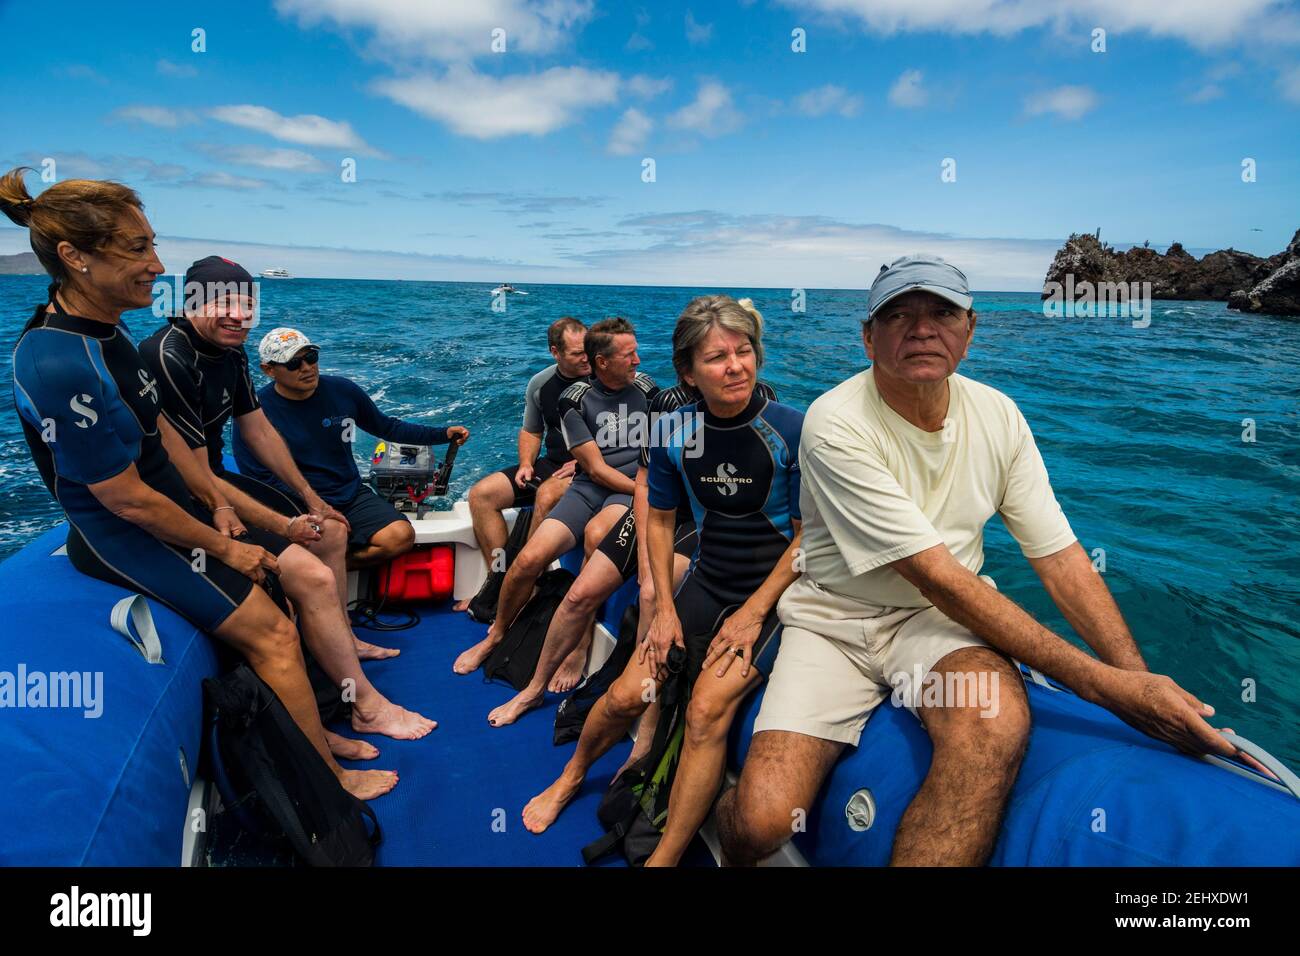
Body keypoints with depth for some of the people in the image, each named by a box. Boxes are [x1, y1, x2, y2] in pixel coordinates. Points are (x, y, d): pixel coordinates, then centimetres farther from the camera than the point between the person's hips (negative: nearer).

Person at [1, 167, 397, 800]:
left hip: (177, 508, 9)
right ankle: (329, 781, 9)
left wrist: (215, 507, 5)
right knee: (272, 633, -10)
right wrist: (222, 549, -12)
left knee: (314, 576, 7)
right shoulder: (59, 367, -29)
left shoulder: (102, 327, 1)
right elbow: (126, 498, -24)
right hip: (126, 540, -9)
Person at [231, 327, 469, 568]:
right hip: (298, 507, -4)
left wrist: (443, 434, 8)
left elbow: (386, 427, 16)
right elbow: (260, 479, -8)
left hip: (351, 495, 4)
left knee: (401, 536, -21)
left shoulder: (342, 390, 2)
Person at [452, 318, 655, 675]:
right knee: (529, 558, -19)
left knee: (596, 532, -36)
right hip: (590, 487, 1)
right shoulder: (576, 399, 1)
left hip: (635, 489, 0)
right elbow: (596, 469, -4)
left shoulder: (646, 388, 7)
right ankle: (495, 635, 13)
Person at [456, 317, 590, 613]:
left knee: (547, 495, -37)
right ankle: (501, 581, -10)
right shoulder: (540, 384, 6)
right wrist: (526, 464, 1)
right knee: (481, 494, -8)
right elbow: (531, 431, 19)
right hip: (552, 463, 6)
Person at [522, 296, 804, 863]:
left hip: (773, 593, -3)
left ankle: (664, 858, -4)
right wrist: (665, 606, 1)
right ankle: (571, 777, 29)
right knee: (627, 696, -4)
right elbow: (660, 520, 8)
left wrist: (753, 613, -13)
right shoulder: (676, 436, -4)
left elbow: (809, 536, -10)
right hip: (706, 584, 4)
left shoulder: (791, 432, -15)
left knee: (707, 709, -22)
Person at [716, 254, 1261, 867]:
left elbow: (1061, 557, 0)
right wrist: (1102, 683, -24)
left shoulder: (998, 415, -1)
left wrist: (1144, 684, -14)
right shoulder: (836, 425, -18)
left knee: (997, 723, -34)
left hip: (943, 617, 3)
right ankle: (728, 809, 16)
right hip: (835, 618, -3)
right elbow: (937, 577, -22)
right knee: (759, 822, -21)